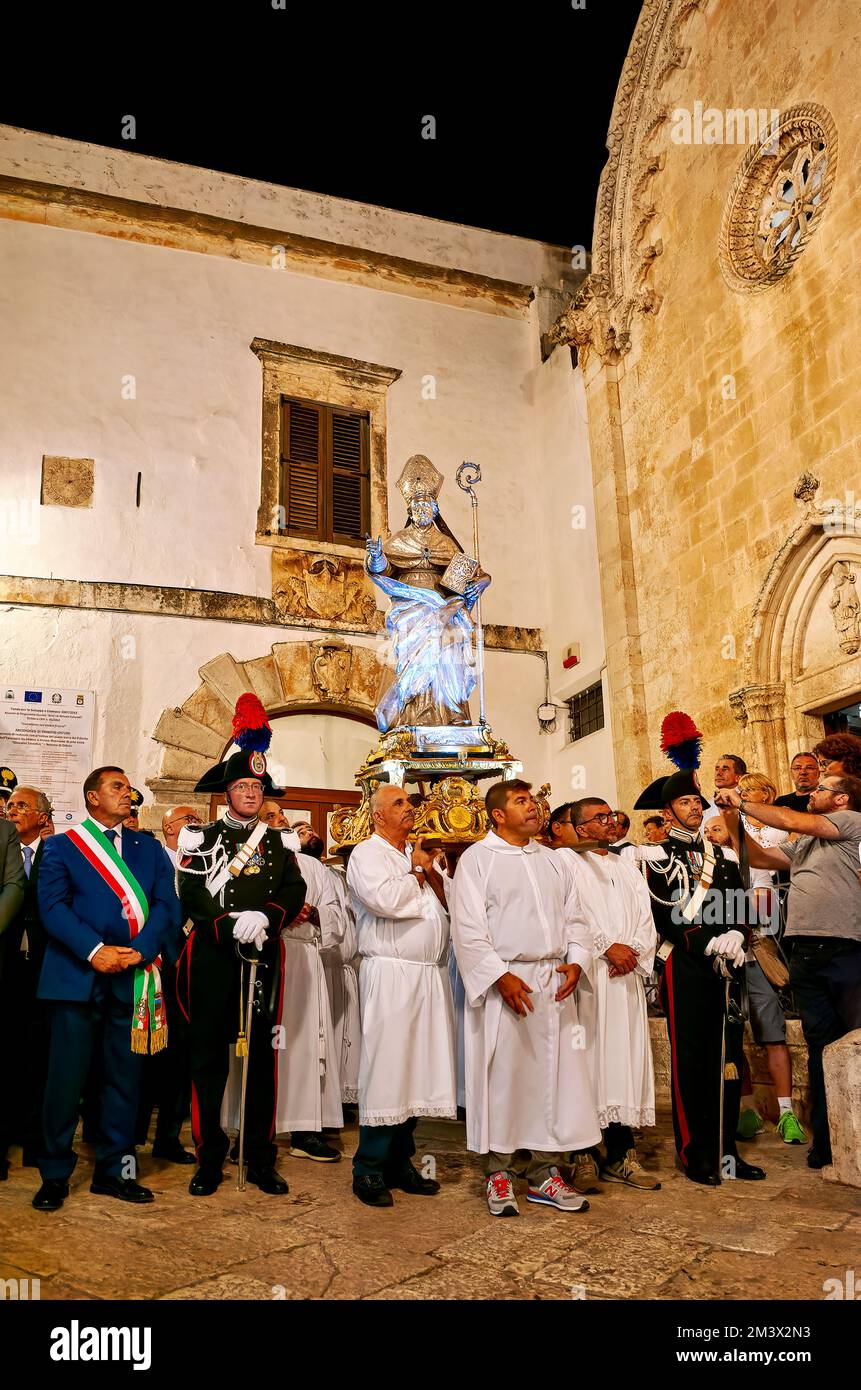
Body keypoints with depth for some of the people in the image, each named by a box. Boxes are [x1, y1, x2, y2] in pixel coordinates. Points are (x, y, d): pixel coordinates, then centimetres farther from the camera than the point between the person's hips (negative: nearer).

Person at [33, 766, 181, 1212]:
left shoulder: (149, 848, 14)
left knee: (124, 1076, 7)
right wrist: (94, 951, -17)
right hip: (75, 975, -2)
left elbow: (166, 905, 4)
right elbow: (52, 905, -5)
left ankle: (113, 1170, 21)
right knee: (66, 1075, 1)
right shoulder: (61, 846, 7)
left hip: (133, 977, 3)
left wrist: (140, 950, -13)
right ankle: (55, 1174, 18)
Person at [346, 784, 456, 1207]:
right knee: (385, 1068, -4)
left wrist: (430, 871, -2)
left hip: (431, 975, 7)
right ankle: (369, 1171, 8)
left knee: (416, 1068, 10)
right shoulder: (367, 854, -2)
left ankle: (400, 1163, 21)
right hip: (390, 976, -7)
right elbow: (384, 900, -19)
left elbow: (451, 901, 13)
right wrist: (414, 872, -4)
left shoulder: (419, 854, 19)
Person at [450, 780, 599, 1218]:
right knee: (502, 1077, -1)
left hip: (555, 982, 5)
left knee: (556, 1075, 6)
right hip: (504, 981, -5)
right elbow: (468, 928, -8)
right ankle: (498, 1174, 13)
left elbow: (574, 917, 15)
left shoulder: (550, 859, 16)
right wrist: (501, 976, -16)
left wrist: (576, 961, -2)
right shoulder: (477, 858, -1)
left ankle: (544, 1173, 18)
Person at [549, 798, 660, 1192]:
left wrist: (633, 950, -5)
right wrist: (607, 947, -12)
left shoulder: (628, 869, 22)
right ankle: (583, 1156, 0)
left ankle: (621, 1153, 12)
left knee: (626, 1057, 5)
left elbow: (646, 919, 13)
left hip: (627, 976, 6)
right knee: (586, 1059, -6)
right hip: (587, 975, -5)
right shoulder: (565, 860, 3)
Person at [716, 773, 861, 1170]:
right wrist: (735, 822, 14)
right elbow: (760, 858, 22)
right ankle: (826, 1141, 21)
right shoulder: (803, 841, 21)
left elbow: (793, 822, -9)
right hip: (806, 954, 6)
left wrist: (743, 803, -1)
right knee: (820, 1046, 12)